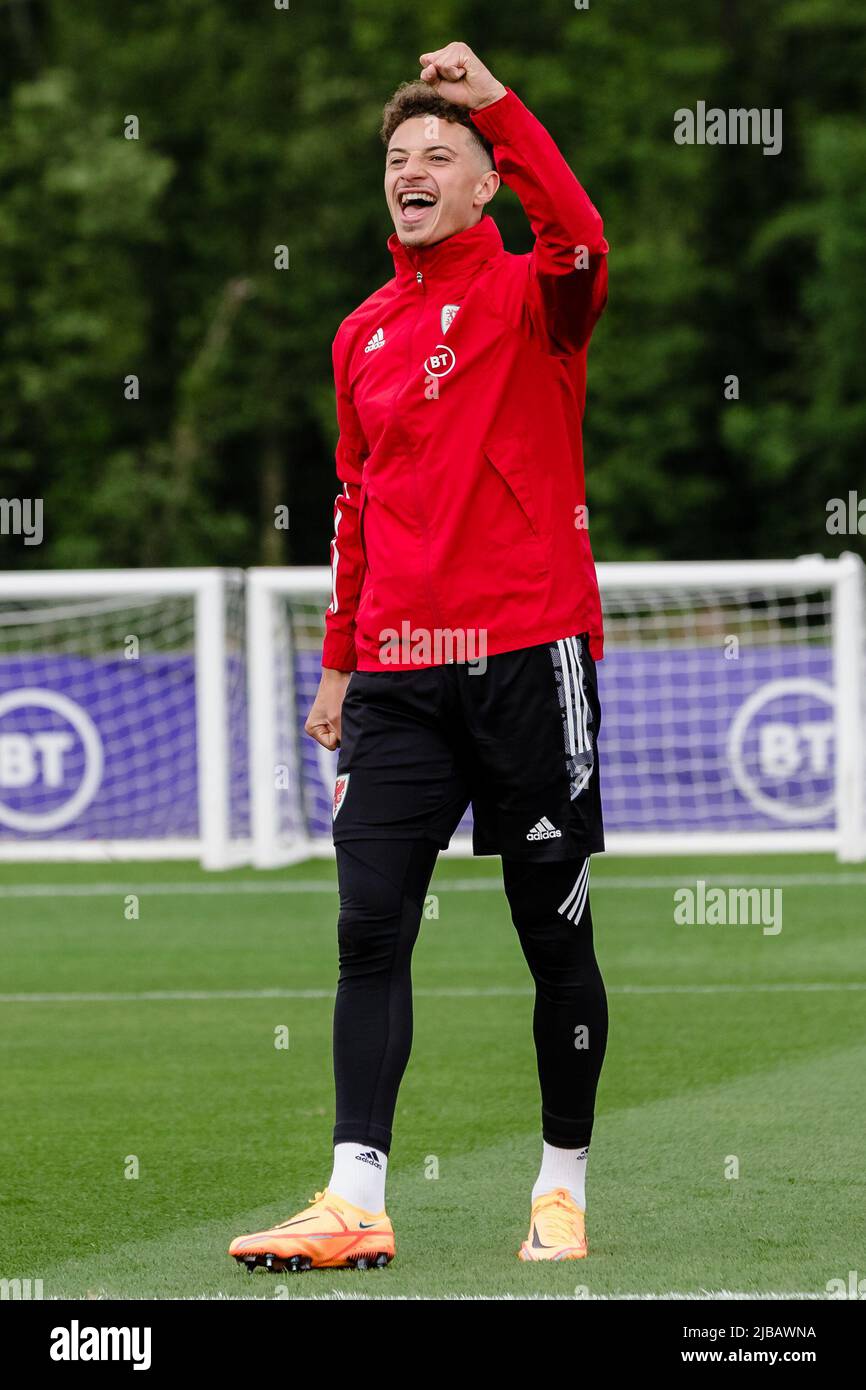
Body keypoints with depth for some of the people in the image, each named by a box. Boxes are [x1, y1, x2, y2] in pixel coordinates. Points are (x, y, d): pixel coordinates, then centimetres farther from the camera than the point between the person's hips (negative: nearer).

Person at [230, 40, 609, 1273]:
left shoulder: (527, 296, 0)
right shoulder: (364, 335, 15)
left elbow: (579, 243, -25)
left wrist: (498, 103, -29)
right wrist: (340, 661, 19)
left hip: (528, 655, -5)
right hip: (400, 672, 5)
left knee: (554, 931, 3)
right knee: (370, 927, -6)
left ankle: (564, 1186, 15)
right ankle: (355, 1201, -9)